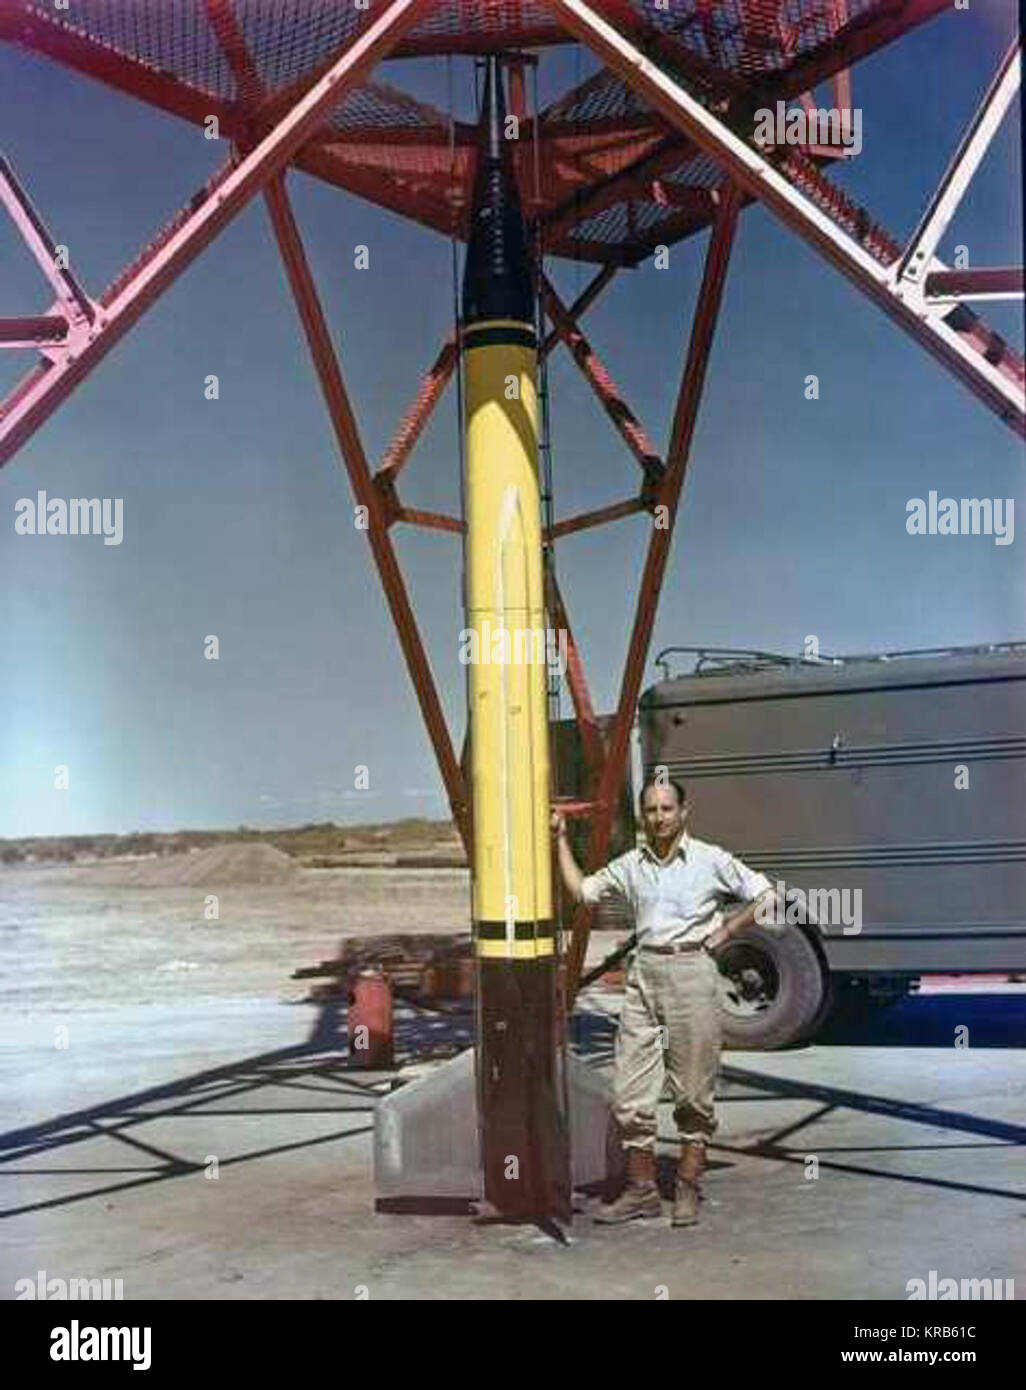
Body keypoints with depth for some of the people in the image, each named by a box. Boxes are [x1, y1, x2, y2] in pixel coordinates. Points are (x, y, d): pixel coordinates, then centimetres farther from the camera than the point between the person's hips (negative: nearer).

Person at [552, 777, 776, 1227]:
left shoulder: (711, 860, -1)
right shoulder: (630, 865, 10)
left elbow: (764, 895, 3)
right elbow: (581, 891, 18)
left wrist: (723, 933, -2)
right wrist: (561, 839, 14)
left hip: (693, 973, -3)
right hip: (644, 973, 4)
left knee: (693, 1090, 4)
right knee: (630, 1091, 2)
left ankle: (688, 1189, 17)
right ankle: (641, 1190, 13)